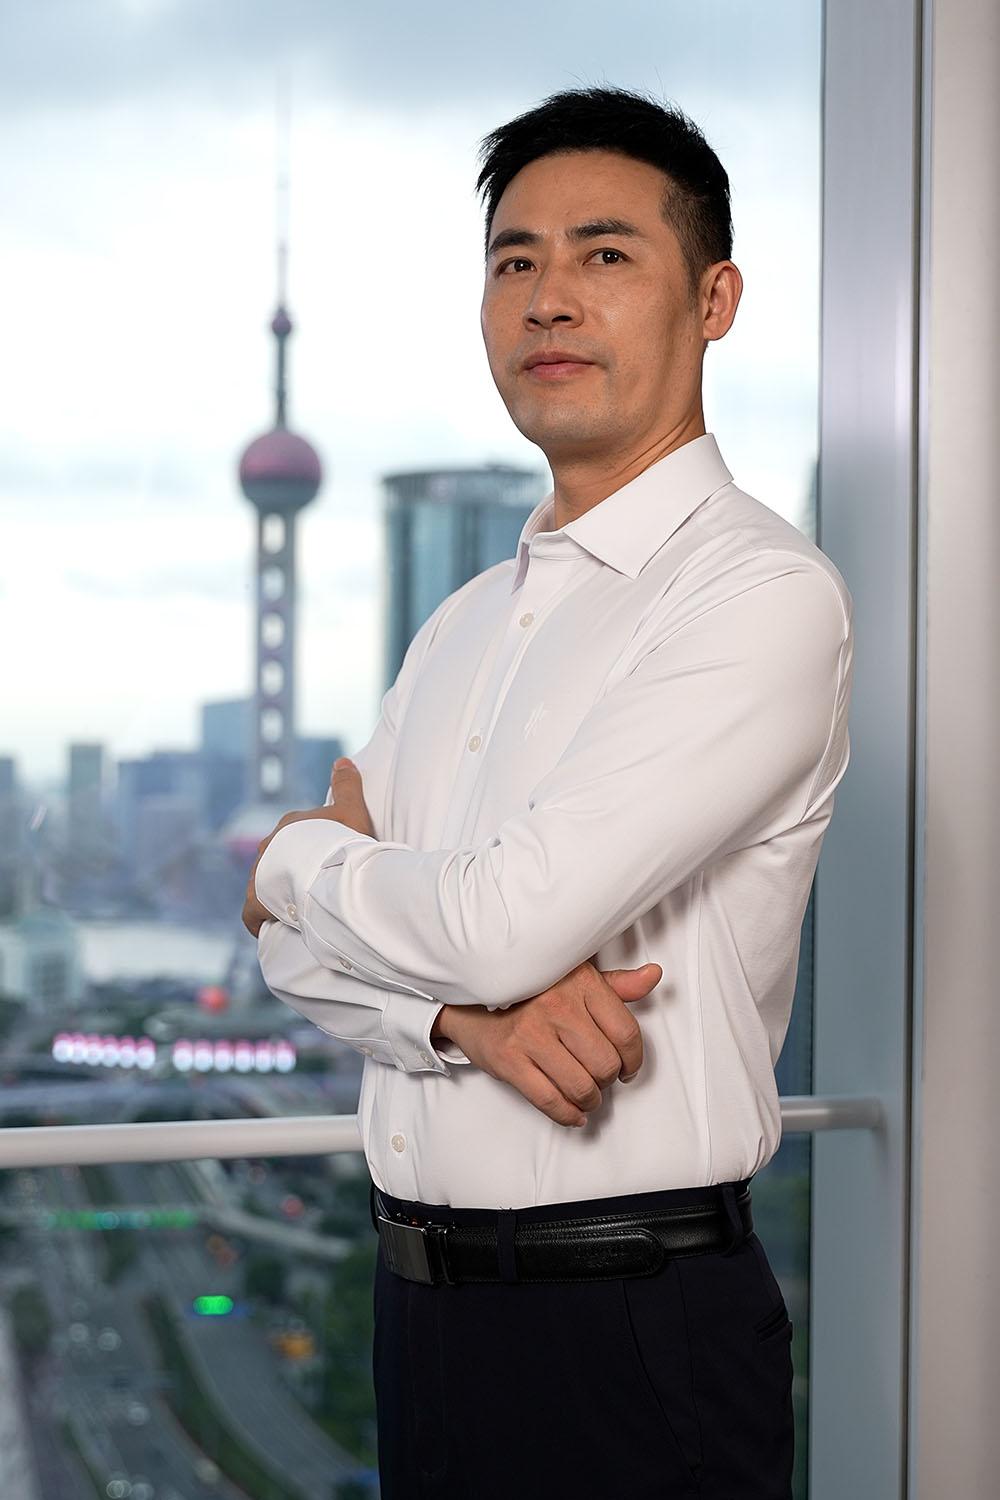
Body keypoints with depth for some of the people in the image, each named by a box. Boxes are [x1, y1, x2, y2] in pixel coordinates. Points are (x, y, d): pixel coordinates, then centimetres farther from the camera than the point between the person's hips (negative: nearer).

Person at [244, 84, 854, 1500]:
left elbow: (510, 918, -21)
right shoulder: (463, 623, 12)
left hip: (632, 1324, -7)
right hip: (423, 1295, 7)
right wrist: (465, 1010, -15)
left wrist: (302, 860, -1)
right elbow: (300, 948, 7)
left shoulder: (766, 595, -14)